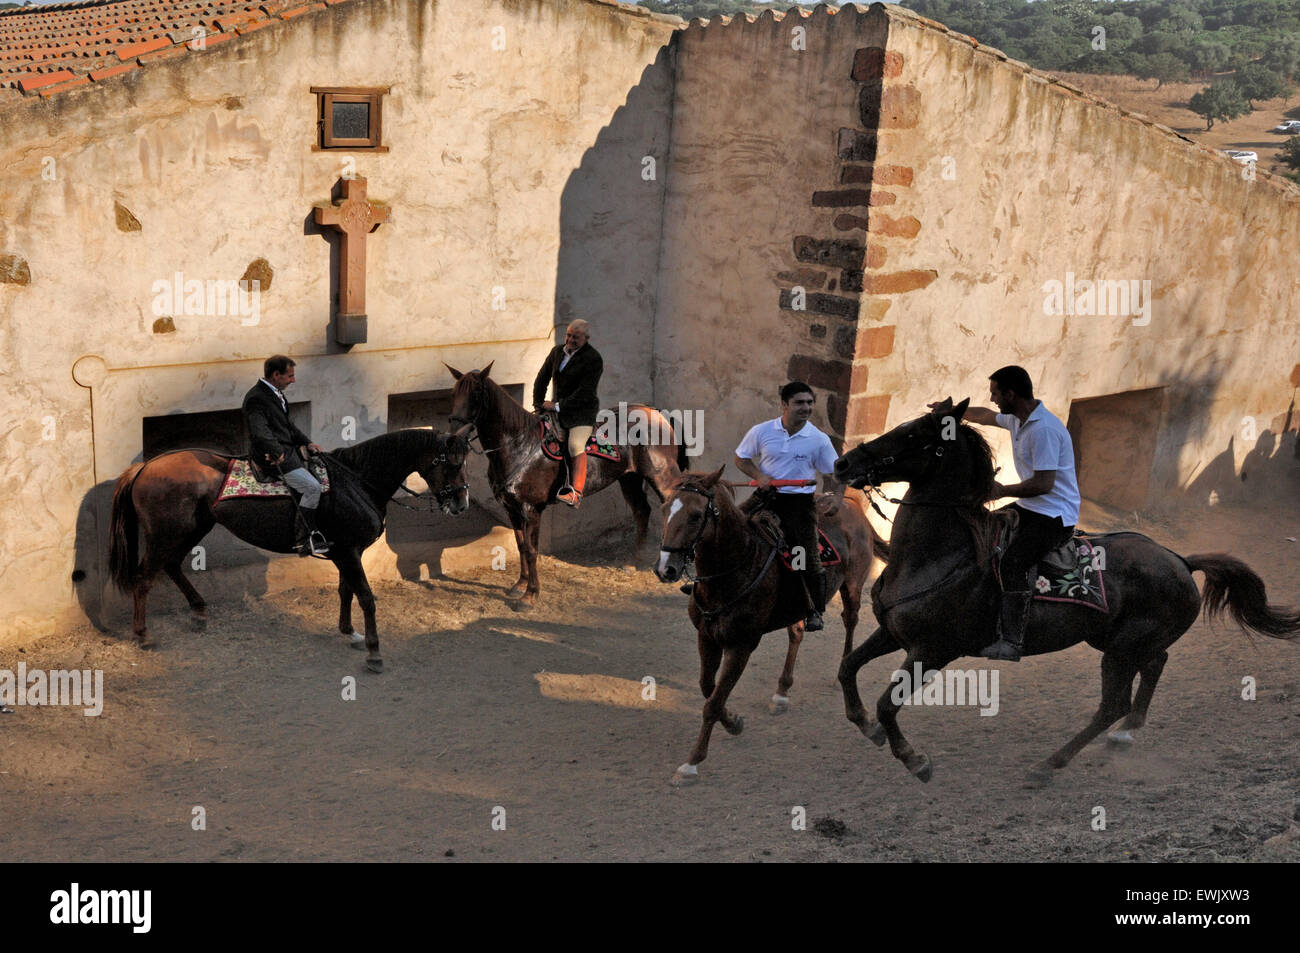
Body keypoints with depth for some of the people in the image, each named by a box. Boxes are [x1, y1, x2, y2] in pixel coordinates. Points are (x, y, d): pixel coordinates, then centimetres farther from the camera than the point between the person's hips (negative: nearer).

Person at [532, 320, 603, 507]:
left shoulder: (593, 359, -14)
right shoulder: (557, 351, 8)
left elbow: (585, 392, -19)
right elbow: (542, 378, 16)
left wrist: (558, 406, -19)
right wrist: (538, 403, 7)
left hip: (582, 409, -8)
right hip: (559, 408, 8)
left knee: (576, 445, -27)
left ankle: (576, 493, -33)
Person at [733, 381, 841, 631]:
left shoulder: (819, 439, 0)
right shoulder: (761, 431, 0)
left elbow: (836, 472, 4)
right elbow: (741, 458, 10)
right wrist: (758, 476, -7)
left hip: (801, 501, -1)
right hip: (767, 497, 1)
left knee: (809, 556, -6)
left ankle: (815, 611, 8)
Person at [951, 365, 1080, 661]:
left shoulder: (1044, 429, -23)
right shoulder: (1016, 419, 8)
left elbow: (1043, 483, -26)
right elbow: (985, 416, 31)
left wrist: (1002, 491, -14)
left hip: (1055, 515, -10)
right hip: (1027, 507, 10)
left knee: (1014, 560, -25)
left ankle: (1011, 642, -27)